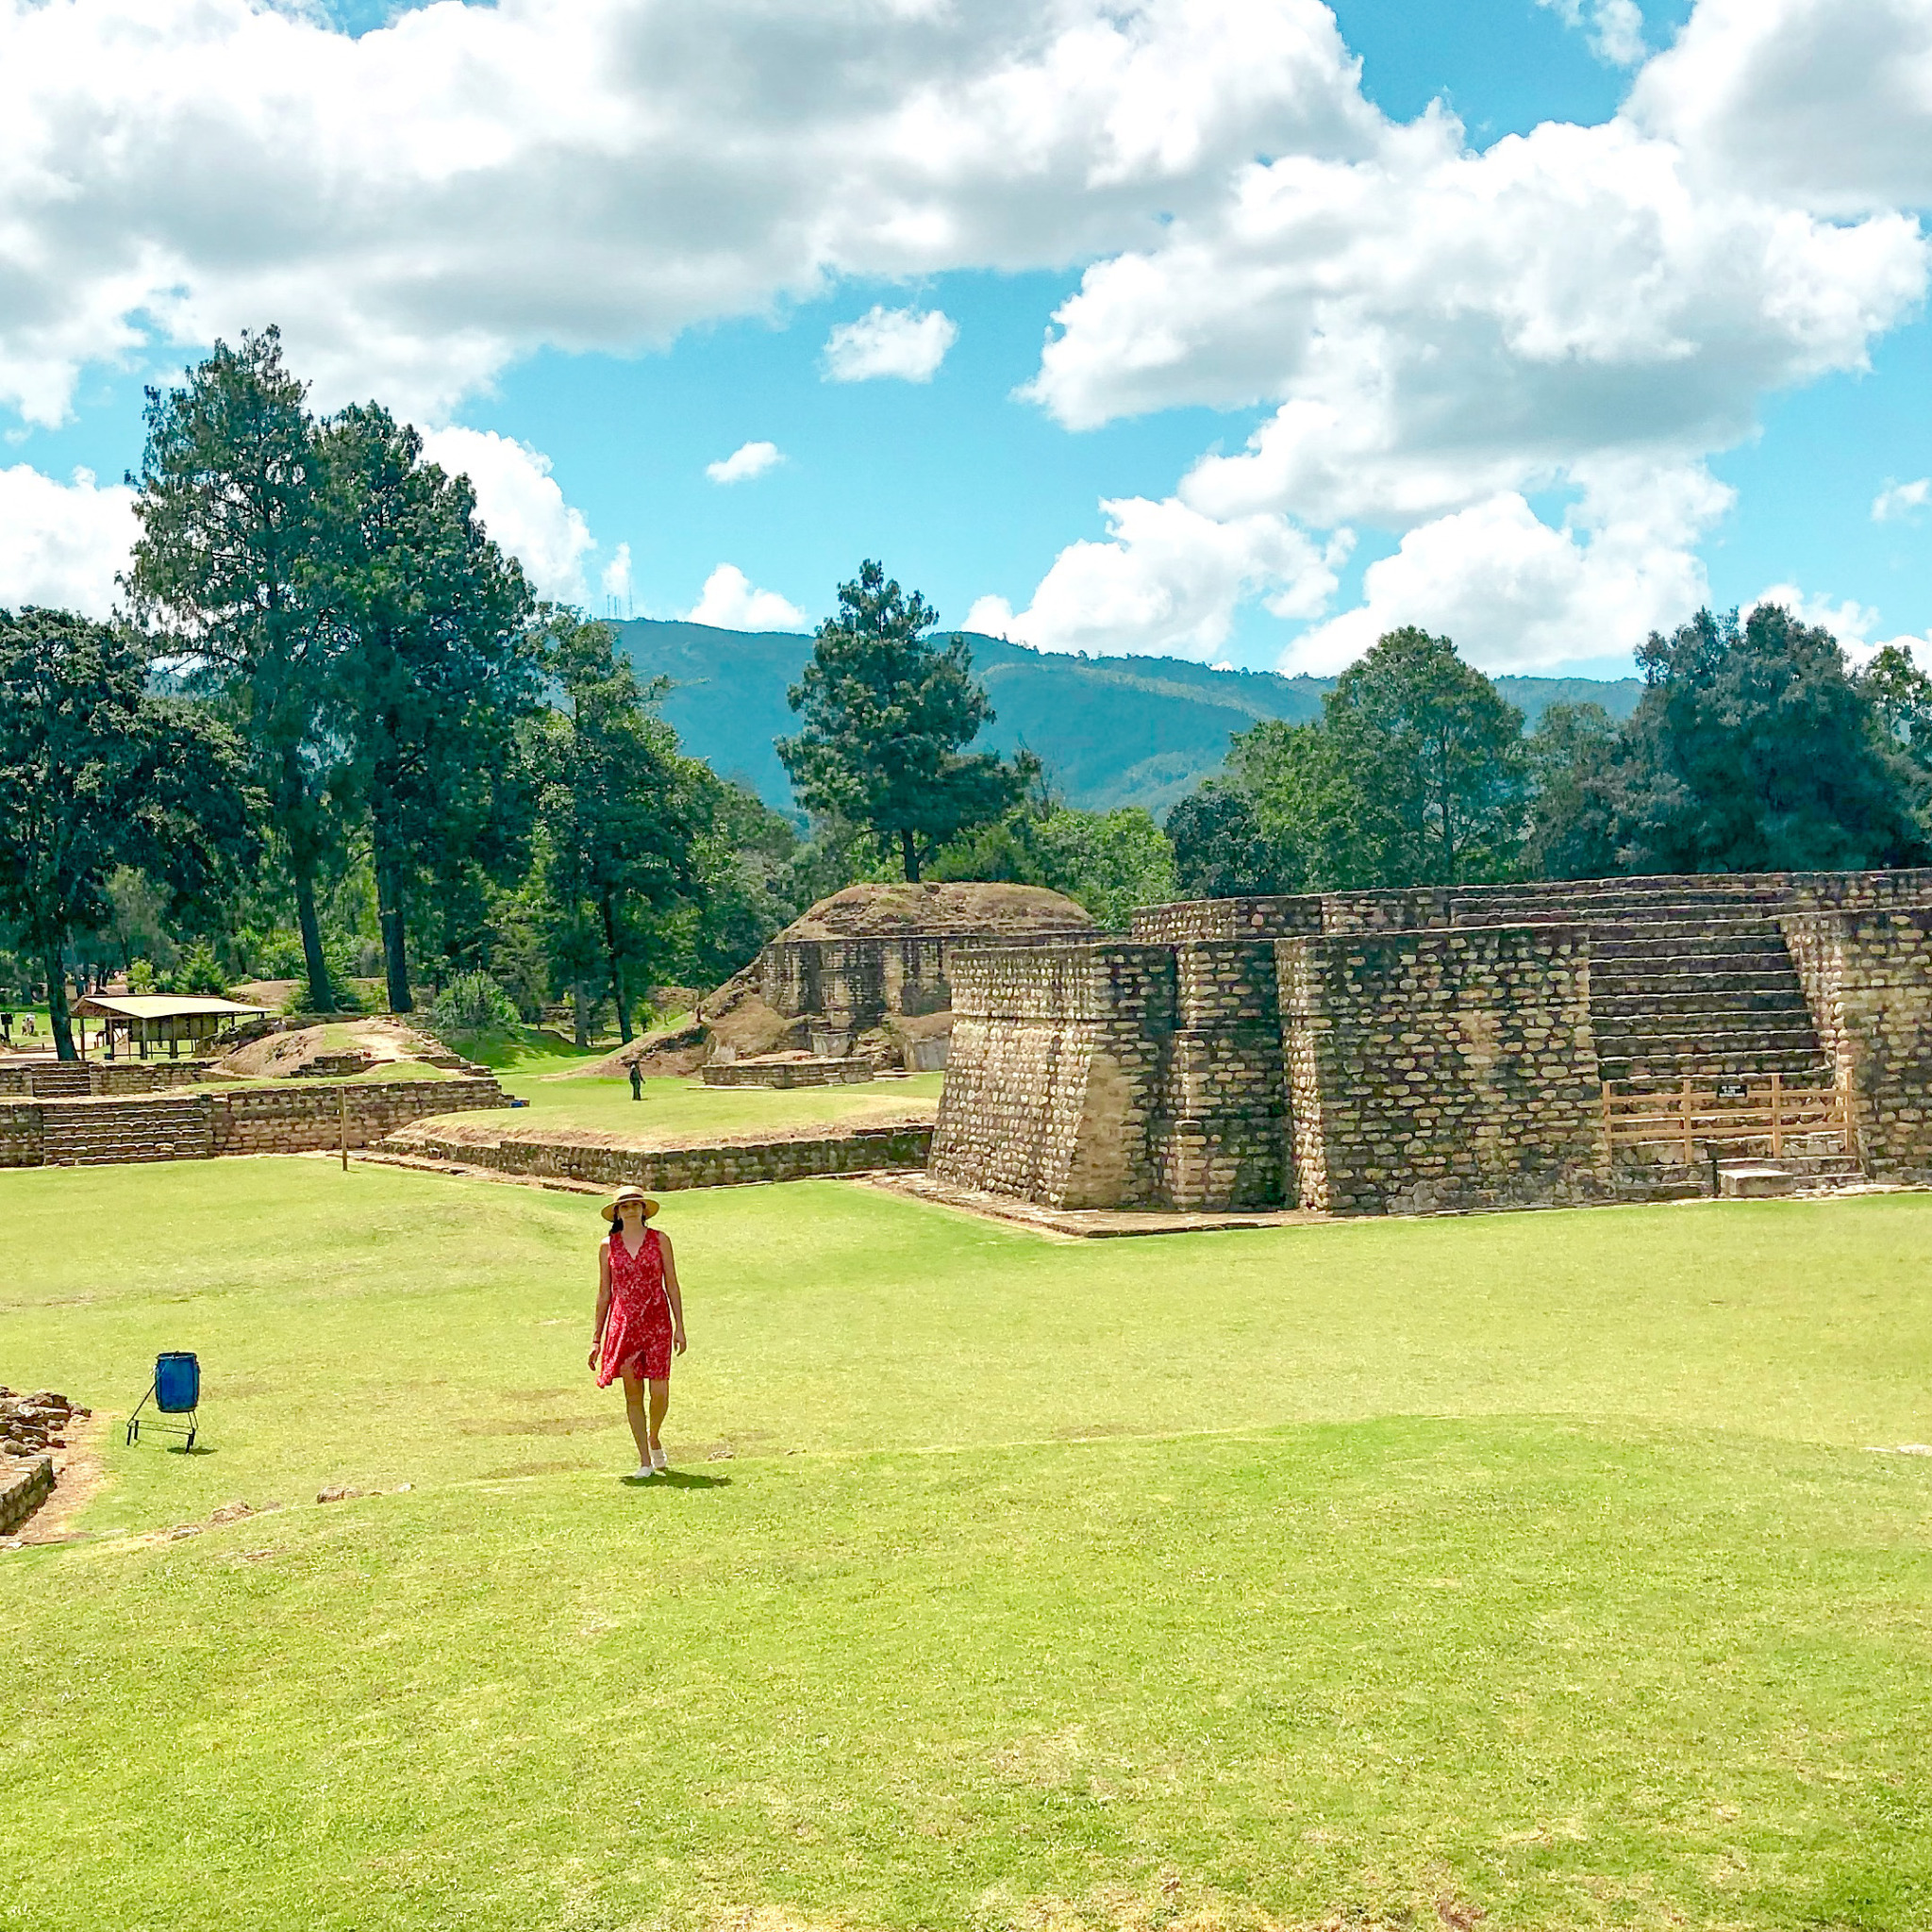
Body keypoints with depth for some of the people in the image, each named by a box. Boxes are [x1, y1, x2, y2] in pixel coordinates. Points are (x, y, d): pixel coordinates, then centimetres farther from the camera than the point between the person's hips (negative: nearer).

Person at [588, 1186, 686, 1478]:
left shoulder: (660, 1240, 4)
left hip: (657, 1322, -1)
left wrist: (679, 1327, 1)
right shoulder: (608, 1246, 6)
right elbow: (604, 1293, 11)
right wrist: (596, 1339, 10)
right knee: (633, 1394, 1)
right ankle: (645, 1461, 11)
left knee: (660, 1391, -7)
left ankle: (654, 1440, 23)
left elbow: (671, 1284, 6)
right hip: (623, 1323, 1)